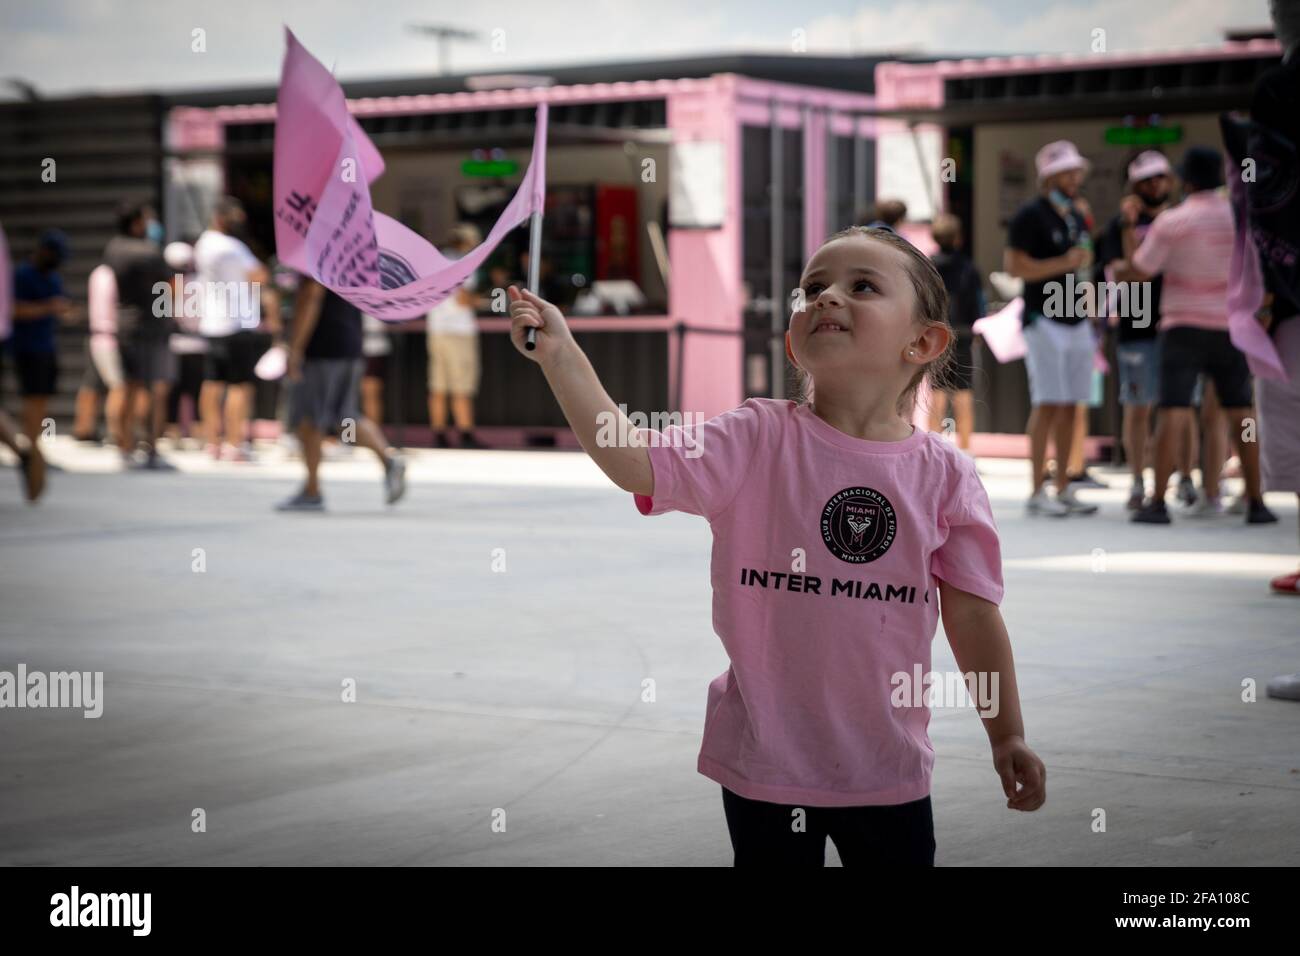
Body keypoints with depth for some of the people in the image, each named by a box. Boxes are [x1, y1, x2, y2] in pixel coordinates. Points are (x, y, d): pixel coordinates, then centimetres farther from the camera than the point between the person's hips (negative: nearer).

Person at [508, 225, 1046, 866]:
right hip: (766, 762, -1)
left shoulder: (944, 474, -4)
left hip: (889, 771, 1)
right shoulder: (757, 440, -8)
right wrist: (560, 356, -31)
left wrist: (1007, 736, 8)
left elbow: (972, 613, 3)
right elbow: (635, 463, -20)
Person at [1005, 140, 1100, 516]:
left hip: (1077, 321, 8)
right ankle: (1036, 493, -9)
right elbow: (1014, 266, -14)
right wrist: (1063, 263, -18)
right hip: (1044, 320, -8)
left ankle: (1064, 490, 10)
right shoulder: (1030, 215, -7)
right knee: (1047, 405, -11)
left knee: (1070, 407, 6)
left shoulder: (1076, 217, 17)